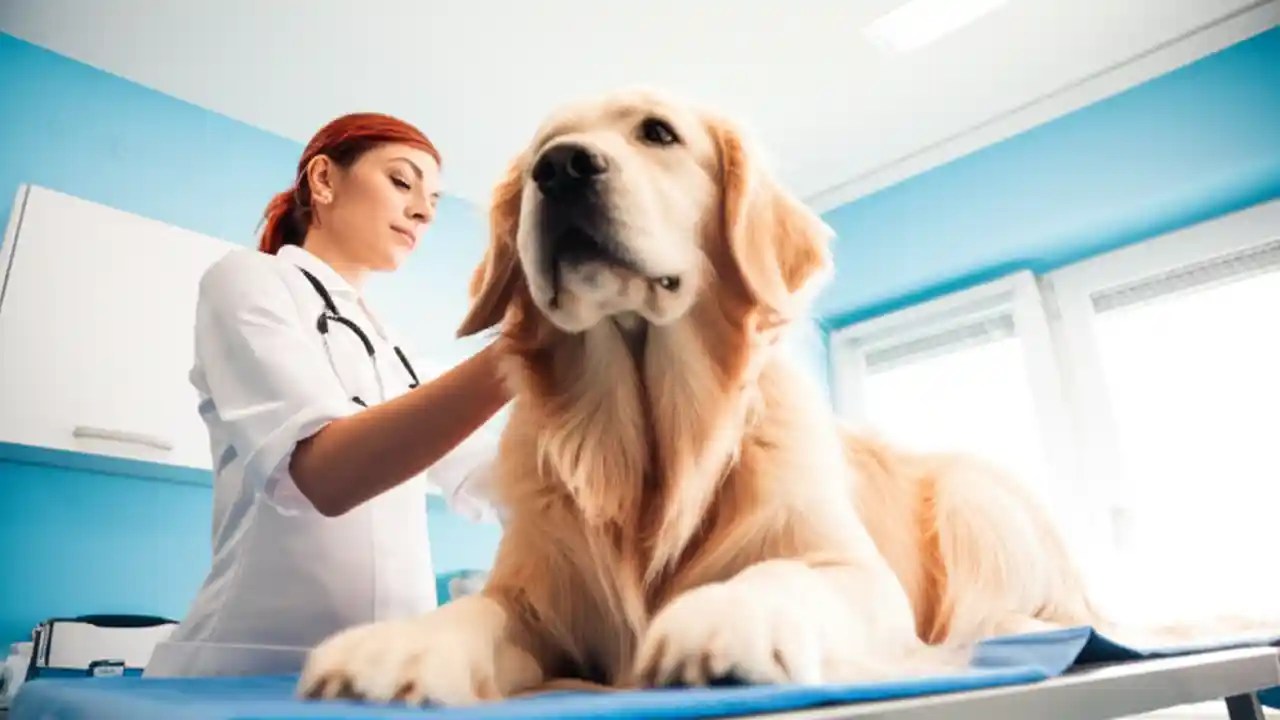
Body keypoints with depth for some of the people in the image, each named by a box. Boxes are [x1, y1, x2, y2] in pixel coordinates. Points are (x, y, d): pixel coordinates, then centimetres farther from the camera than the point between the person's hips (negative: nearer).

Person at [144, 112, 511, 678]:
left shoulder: (384, 345, 18)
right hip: (256, 661, -7)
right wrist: (512, 357, -34)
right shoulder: (248, 278, -5)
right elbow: (323, 472, -24)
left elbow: (478, 477, 15)